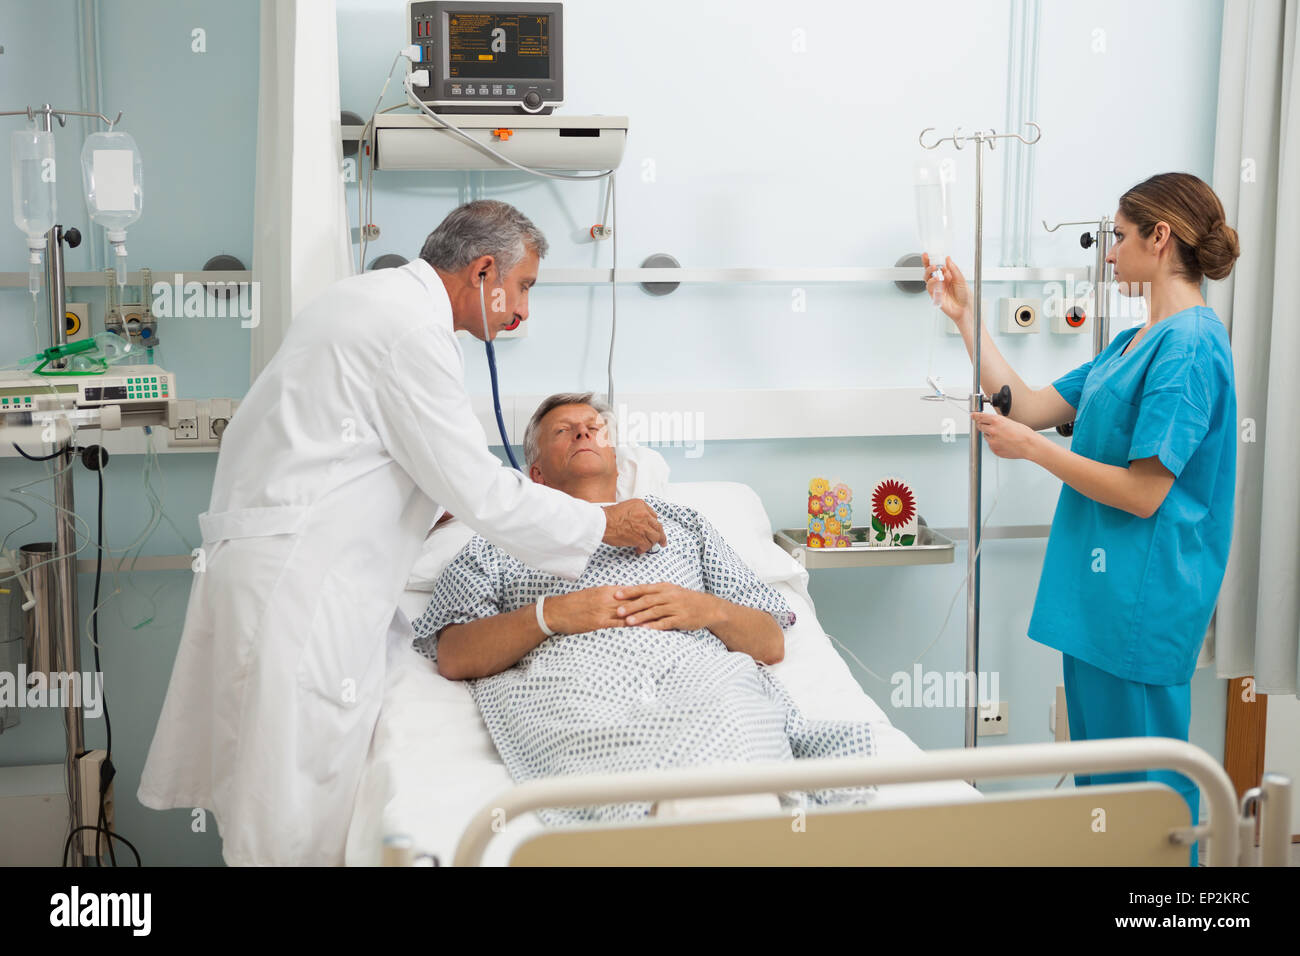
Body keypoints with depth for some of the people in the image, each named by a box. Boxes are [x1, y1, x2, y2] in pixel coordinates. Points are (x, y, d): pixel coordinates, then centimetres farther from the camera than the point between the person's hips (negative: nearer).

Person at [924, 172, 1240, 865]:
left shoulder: (1189, 346, -18)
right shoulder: (1137, 341, 13)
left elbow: (1144, 493, -22)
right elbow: (1034, 406, 13)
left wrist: (1032, 449, -14)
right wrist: (966, 319, 13)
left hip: (1142, 598, -10)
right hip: (1101, 588, 10)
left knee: (1142, 783, 3)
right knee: (1096, 775, 21)